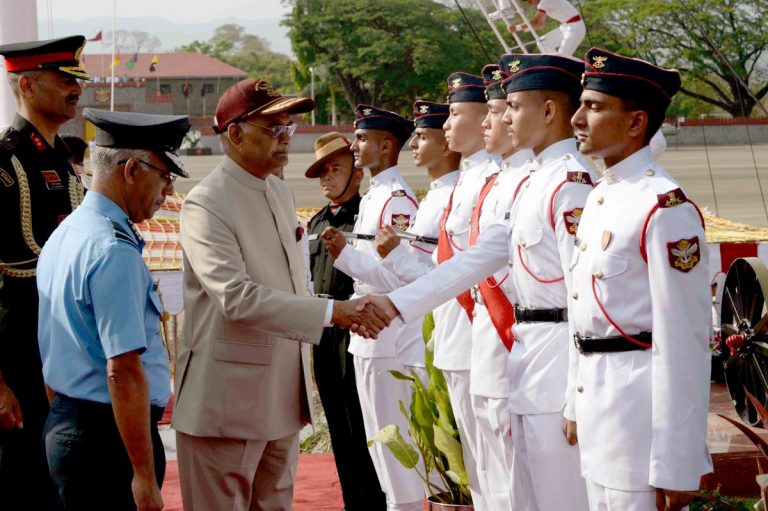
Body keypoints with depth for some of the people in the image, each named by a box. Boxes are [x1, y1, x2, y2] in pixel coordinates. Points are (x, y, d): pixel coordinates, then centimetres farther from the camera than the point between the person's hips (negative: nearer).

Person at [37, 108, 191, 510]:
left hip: (64, 421, 10)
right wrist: (145, 476, -21)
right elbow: (123, 372, -23)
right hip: (108, 434, -9)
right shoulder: (114, 252, -18)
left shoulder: (63, 235, 11)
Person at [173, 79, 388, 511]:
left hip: (283, 395, 8)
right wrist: (331, 312, -30)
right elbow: (236, 296, -26)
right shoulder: (206, 204, -15)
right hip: (228, 400, -8)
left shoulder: (282, 193, 12)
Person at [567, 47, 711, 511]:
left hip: (641, 409, -9)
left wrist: (675, 468, -19)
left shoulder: (665, 208, -16)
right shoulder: (599, 200, 12)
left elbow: (685, 345, -19)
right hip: (597, 408, 9)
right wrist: (576, 409, 17)